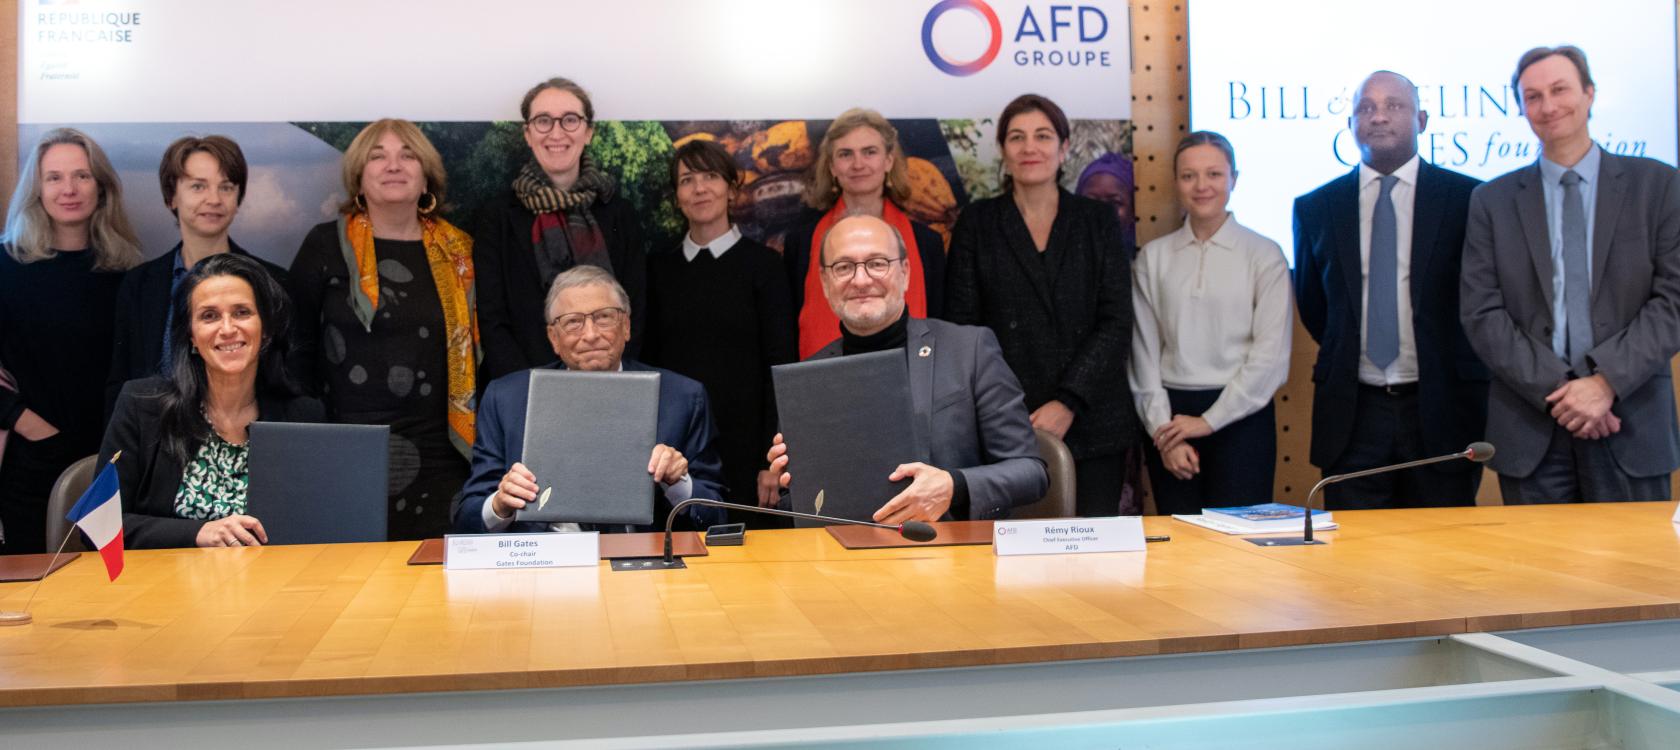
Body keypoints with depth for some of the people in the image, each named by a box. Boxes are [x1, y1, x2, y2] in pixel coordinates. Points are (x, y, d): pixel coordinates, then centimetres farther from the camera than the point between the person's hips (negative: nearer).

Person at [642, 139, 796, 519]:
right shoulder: (660, 267, 9)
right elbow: (648, 358, 11)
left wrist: (774, 458, -9)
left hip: (741, 444, -2)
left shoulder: (762, 263, 0)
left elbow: (780, 363, -3)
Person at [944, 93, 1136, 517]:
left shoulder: (1098, 221, 8)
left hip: (1092, 424, 1)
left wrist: (1068, 403, -10)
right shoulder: (977, 223, 7)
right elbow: (963, 326, 3)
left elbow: (1117, 323, 1)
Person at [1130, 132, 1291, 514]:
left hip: (1239, 416, -2)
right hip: (1171, 415, 2)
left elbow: (1271, 354, -5)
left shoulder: (1264, 254, 0)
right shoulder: (1154, 257, 7)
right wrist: (1163, 429, -3)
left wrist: (1209, 421, -8)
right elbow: (1144, 352, 5)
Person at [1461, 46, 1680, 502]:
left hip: (1633, 426, 0)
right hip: (1530, 430, 1)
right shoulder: (1492, 201, 7)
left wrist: (1606, 382, -14)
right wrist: (1556, 391, -11)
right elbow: (1482, 315, -1)